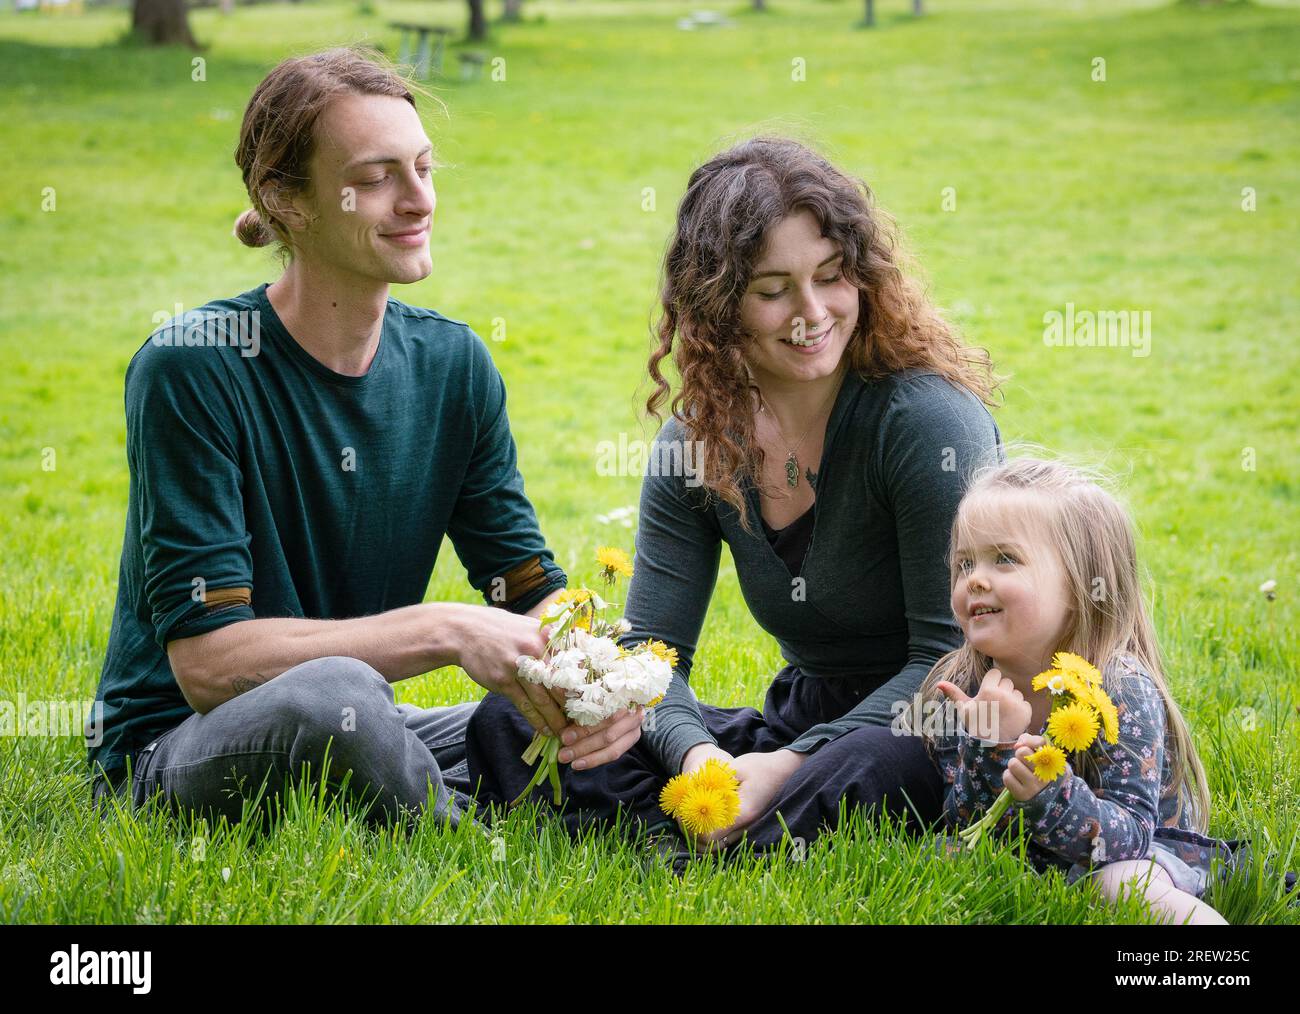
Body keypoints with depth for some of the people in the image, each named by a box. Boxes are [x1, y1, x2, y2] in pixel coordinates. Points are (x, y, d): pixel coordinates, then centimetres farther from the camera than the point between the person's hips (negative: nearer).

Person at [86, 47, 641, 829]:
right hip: (176, 755, -5)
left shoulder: (453, 364, 1)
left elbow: (533, 587, 4)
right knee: (334, 695, -37)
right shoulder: (188, 371, -18)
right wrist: (447, 631, -28)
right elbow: (206, 661, -22)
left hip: (354, 744, 5)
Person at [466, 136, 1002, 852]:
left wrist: (793, 765, -26)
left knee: (865, 769, -42)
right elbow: (653, 646, -2)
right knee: (512, 718, -6)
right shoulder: (698, 443, 1)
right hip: (801, 723, 6)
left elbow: (953, 654, -17)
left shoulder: (930, 418, -16)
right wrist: (693, 752, -25)